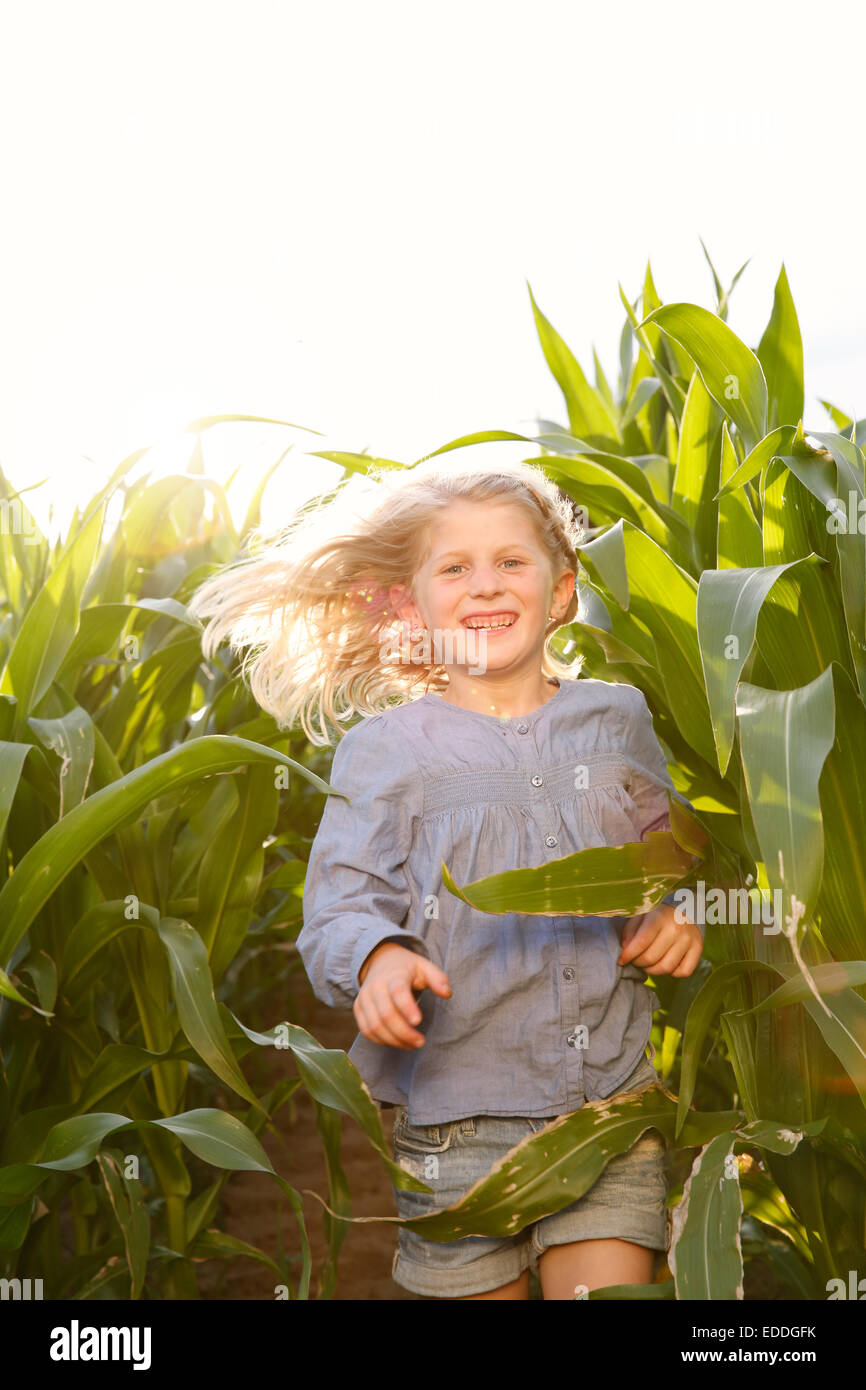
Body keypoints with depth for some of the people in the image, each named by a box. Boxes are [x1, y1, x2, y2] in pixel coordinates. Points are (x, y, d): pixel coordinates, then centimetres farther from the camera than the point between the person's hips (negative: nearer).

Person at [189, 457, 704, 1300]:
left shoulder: (616, 719, 10)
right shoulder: (382, 749, 0)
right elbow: (340, 906, -5)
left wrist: (680, 911, 1)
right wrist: (376, 956, -26)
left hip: (612, 1102, 2)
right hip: (454, 1116, -1)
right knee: (477, 1284, 8)